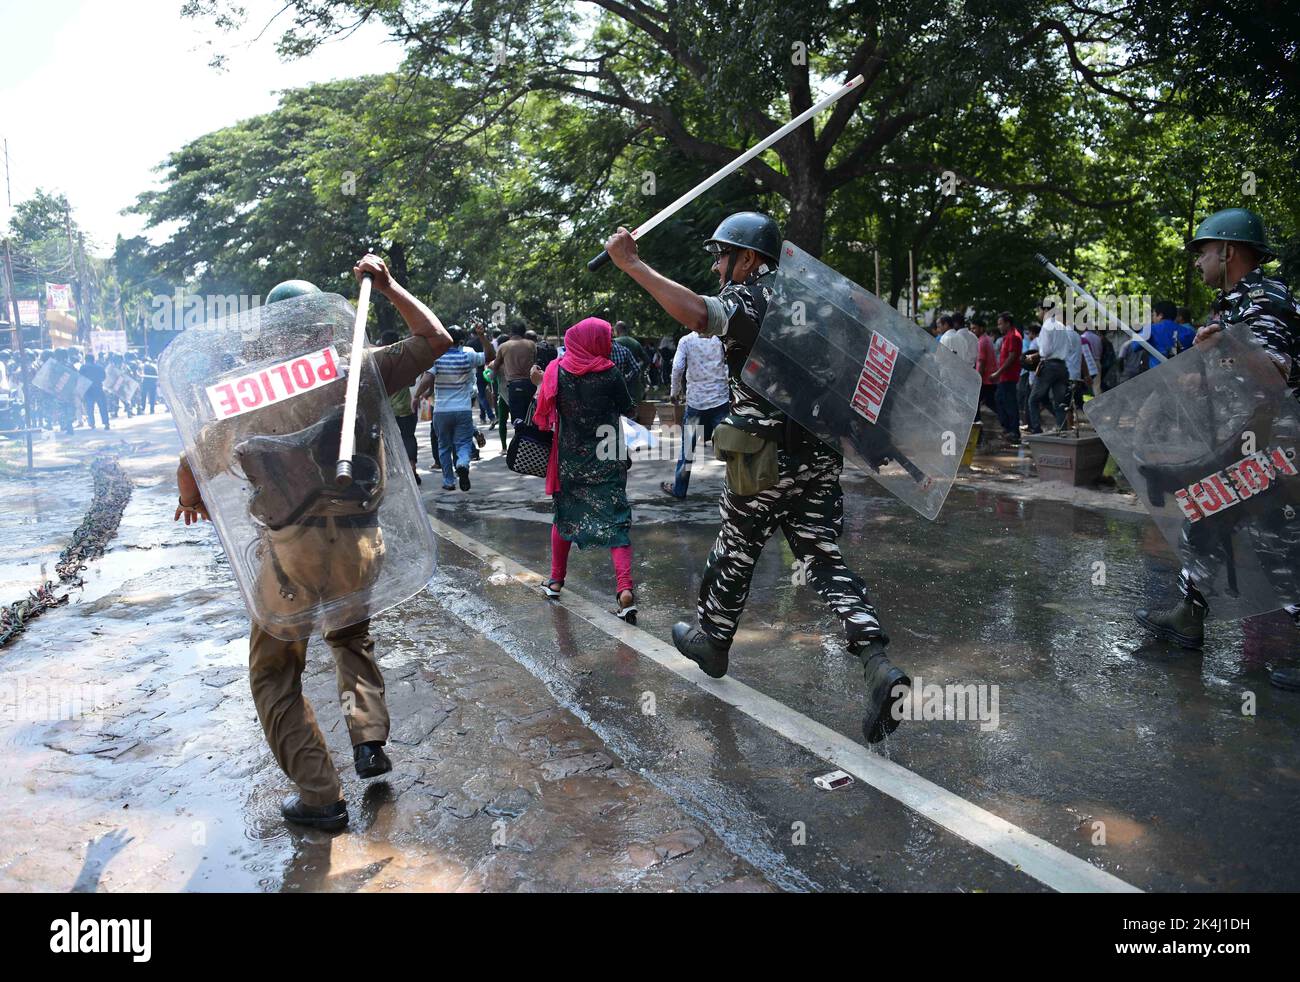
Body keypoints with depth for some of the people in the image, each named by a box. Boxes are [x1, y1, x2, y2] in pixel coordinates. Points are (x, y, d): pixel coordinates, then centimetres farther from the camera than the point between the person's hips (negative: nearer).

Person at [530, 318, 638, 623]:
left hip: (569, 458, 3)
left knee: (564, 515, 22)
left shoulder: (557, 372, -6)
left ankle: (556, 580, 29)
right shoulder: (610, 374, -12)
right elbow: (626, 407, 0)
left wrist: (539, 383, 19)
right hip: (607, 460, -2)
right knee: (614, 520, -1)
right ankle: (625, 589, -16)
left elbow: (545, 411, 3)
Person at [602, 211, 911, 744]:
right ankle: (879, 666, -8)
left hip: (767, 460, -6)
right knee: (823, 558, 6)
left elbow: (697, 312, -32)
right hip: (820, 455, 7)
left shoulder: (747, 300, -11)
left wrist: (632, 265, -31)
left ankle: (711, 641, 34)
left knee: (734, 553, 13)